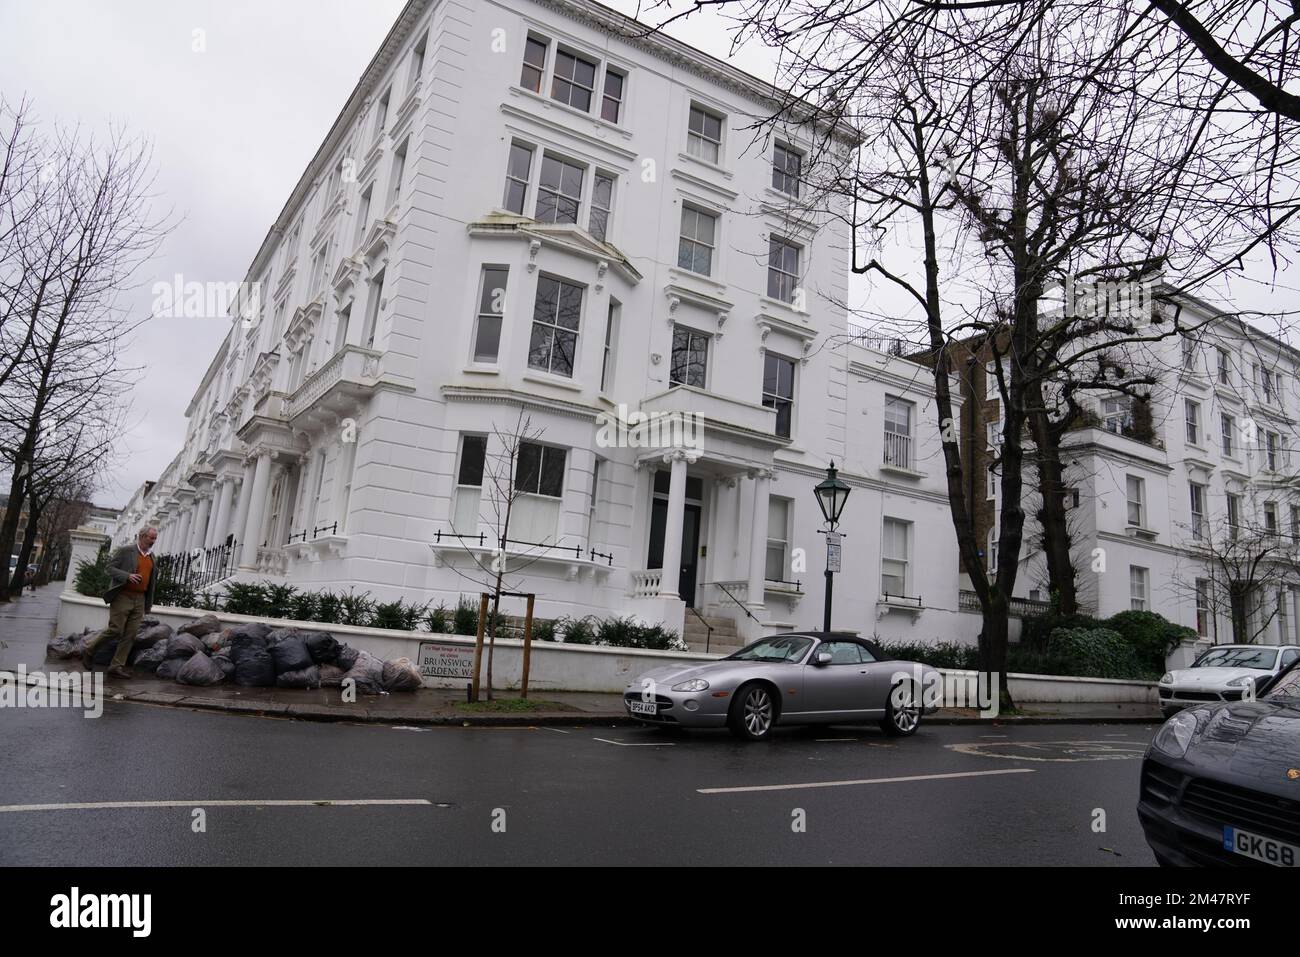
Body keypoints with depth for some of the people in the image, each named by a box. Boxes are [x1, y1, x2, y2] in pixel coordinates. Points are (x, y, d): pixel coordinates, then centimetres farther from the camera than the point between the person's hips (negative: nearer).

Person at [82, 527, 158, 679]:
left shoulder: (151, 556, 14)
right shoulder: (126, 551, -4)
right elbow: (110, 568, -6)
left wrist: (148, 604, 16)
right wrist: (128, 576, -23)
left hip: (139, 600, 6)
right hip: (123, 597, -6)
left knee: (130, 635, 2)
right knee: (115, 630, -6)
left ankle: (117, 667, 8)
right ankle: (89, 651, 18)